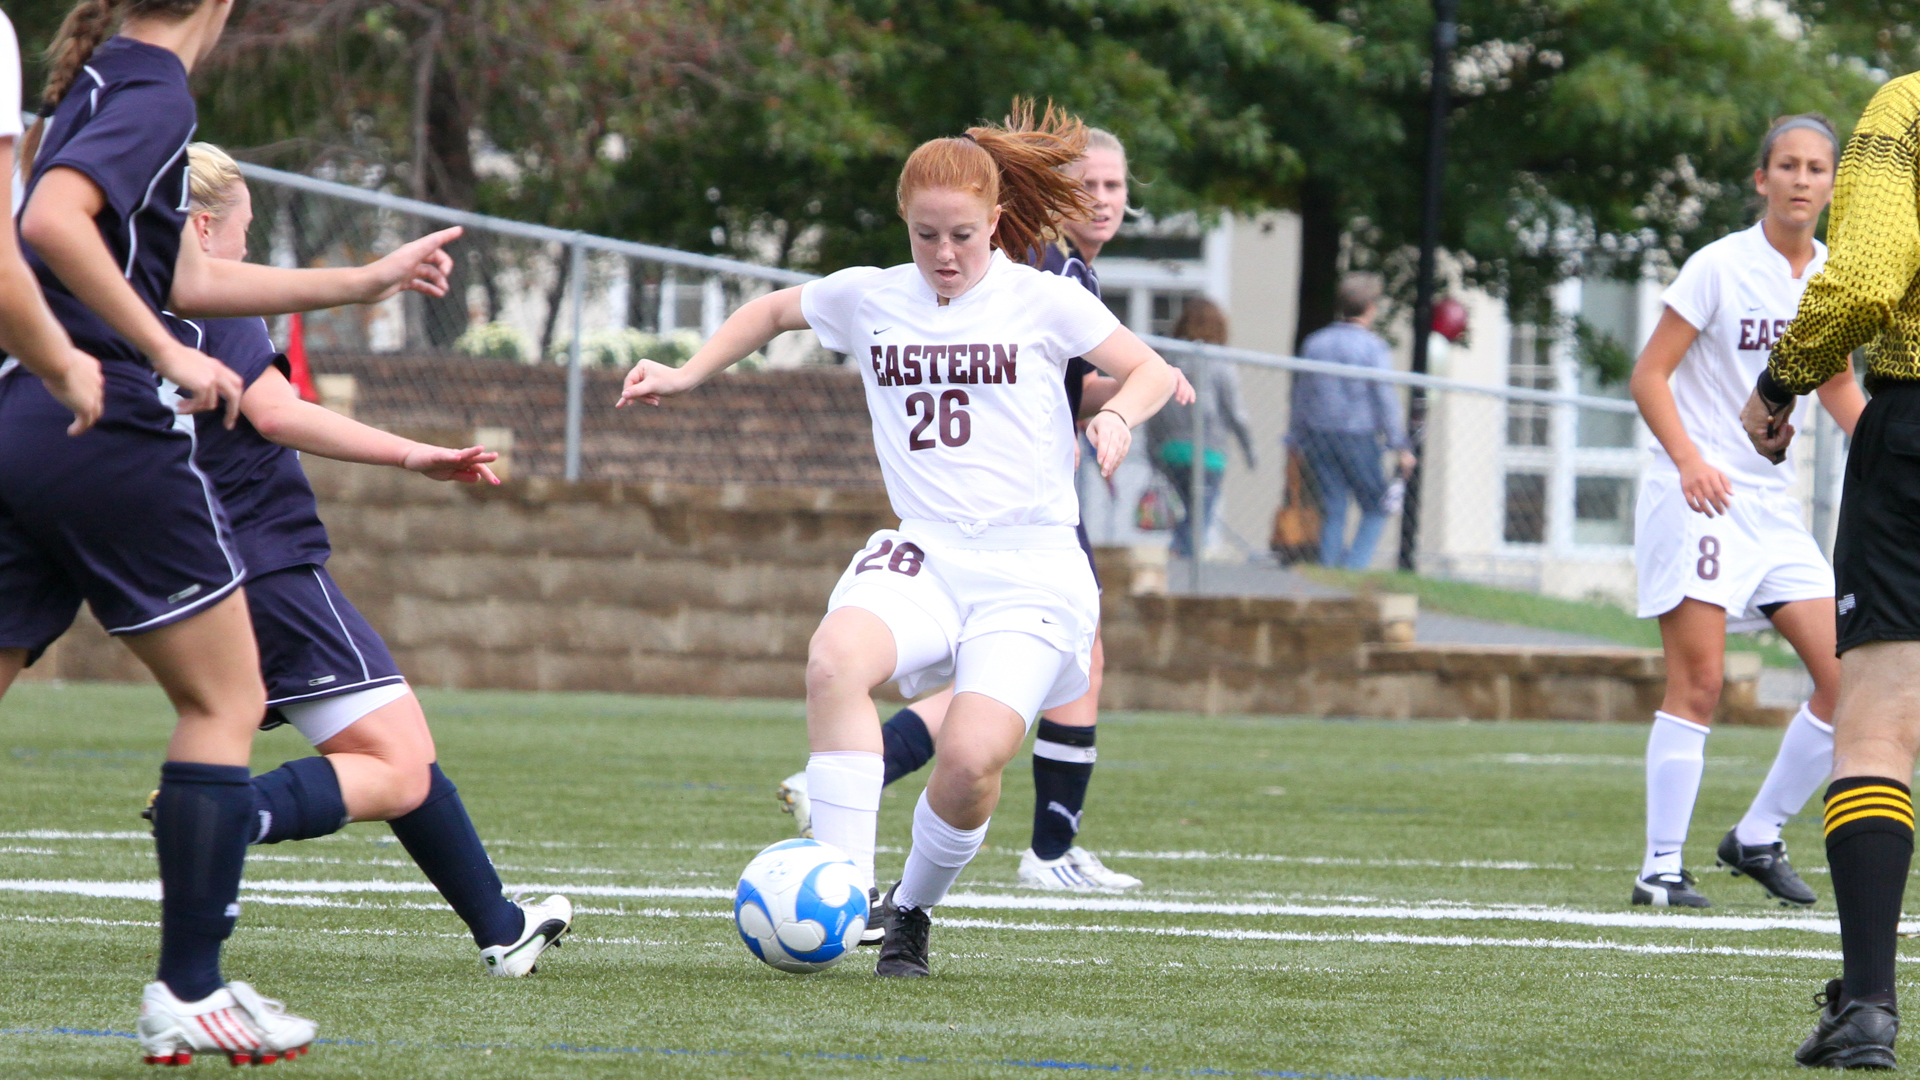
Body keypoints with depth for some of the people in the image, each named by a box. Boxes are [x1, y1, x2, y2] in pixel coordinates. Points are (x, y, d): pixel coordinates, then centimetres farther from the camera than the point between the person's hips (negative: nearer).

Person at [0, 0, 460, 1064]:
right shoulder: (155, 95, -9)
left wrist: (364, 282, 35)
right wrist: (165, 355, -22)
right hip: (107, 431, -8)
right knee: (224, 700, 5)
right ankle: (188, 994, 4)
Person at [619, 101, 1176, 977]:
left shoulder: (1039, 299, 1)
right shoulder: (868, 298, 10)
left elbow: (1151, 370, 9)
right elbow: (774, 311, 30)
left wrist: (1116, 417, -12)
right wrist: (685, 375, 19)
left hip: (1031, 568, -3)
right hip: (926, 557, 3)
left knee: (971, 757, -24)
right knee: (836, 656, -33)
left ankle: (913, 908, 8)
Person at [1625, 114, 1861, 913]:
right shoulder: (1720, 267, -9)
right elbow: (1650, 375, -9)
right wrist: (1687, 456, -23)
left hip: (1771, 502, 6)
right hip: (1696, 496, -6)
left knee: (1846, 680, -1)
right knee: (1697, 686, -13)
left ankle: (1758, 838, 14)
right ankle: (1660, 868, -7)